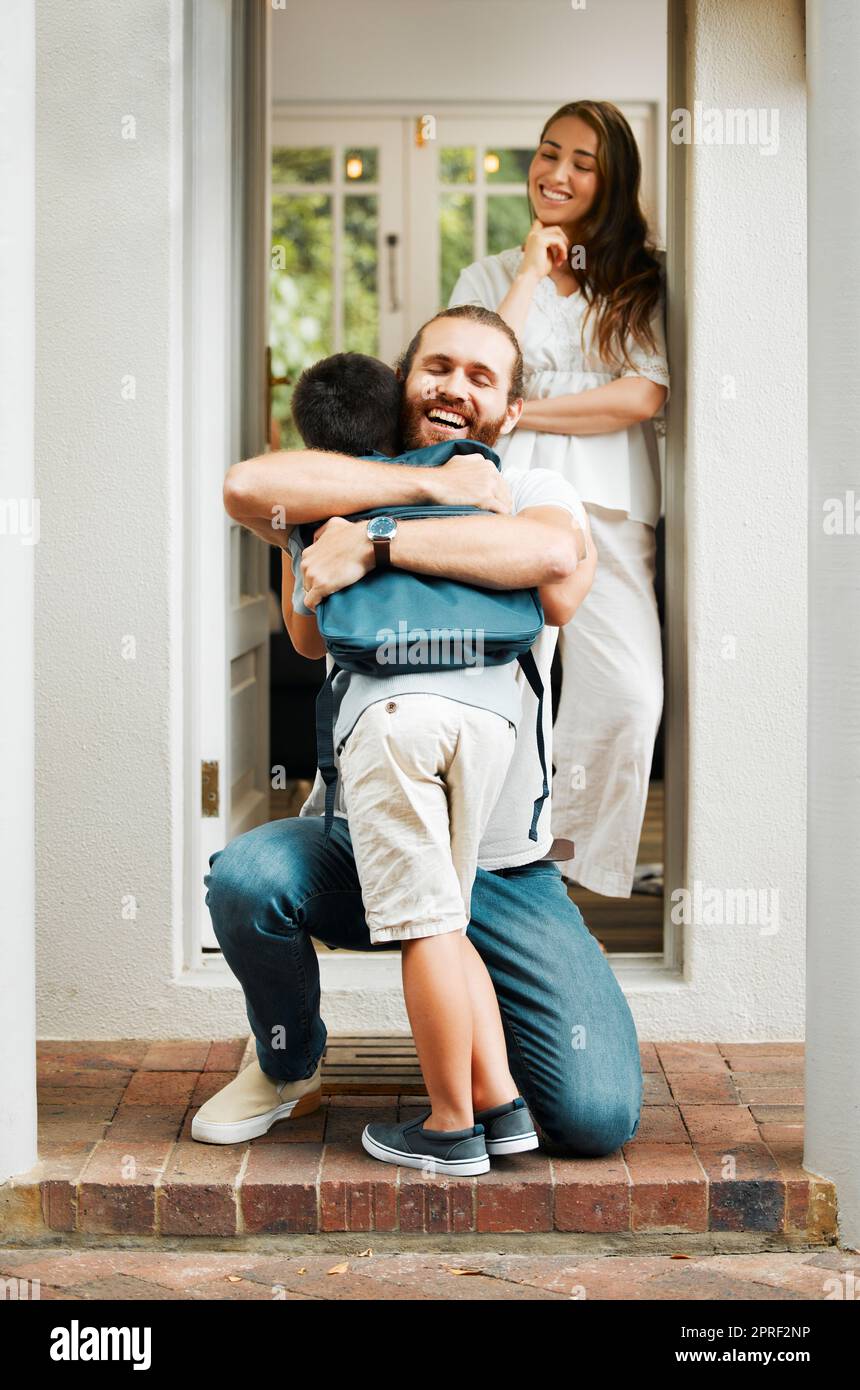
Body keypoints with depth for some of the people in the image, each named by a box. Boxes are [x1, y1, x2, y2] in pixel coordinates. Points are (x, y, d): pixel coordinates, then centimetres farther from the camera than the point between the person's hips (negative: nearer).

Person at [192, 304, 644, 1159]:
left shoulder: (532, 495, 1)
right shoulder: (353, 503, 4)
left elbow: (556, 558, -26)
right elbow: (247, 487, -20)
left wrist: (374, 544, -29)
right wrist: (430, 485, -20)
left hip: (504, 870, 0)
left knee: (599, 1116, -13)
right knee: (245, 875, -33)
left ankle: (474, 1008, 21)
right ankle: (286, 1070, 0)